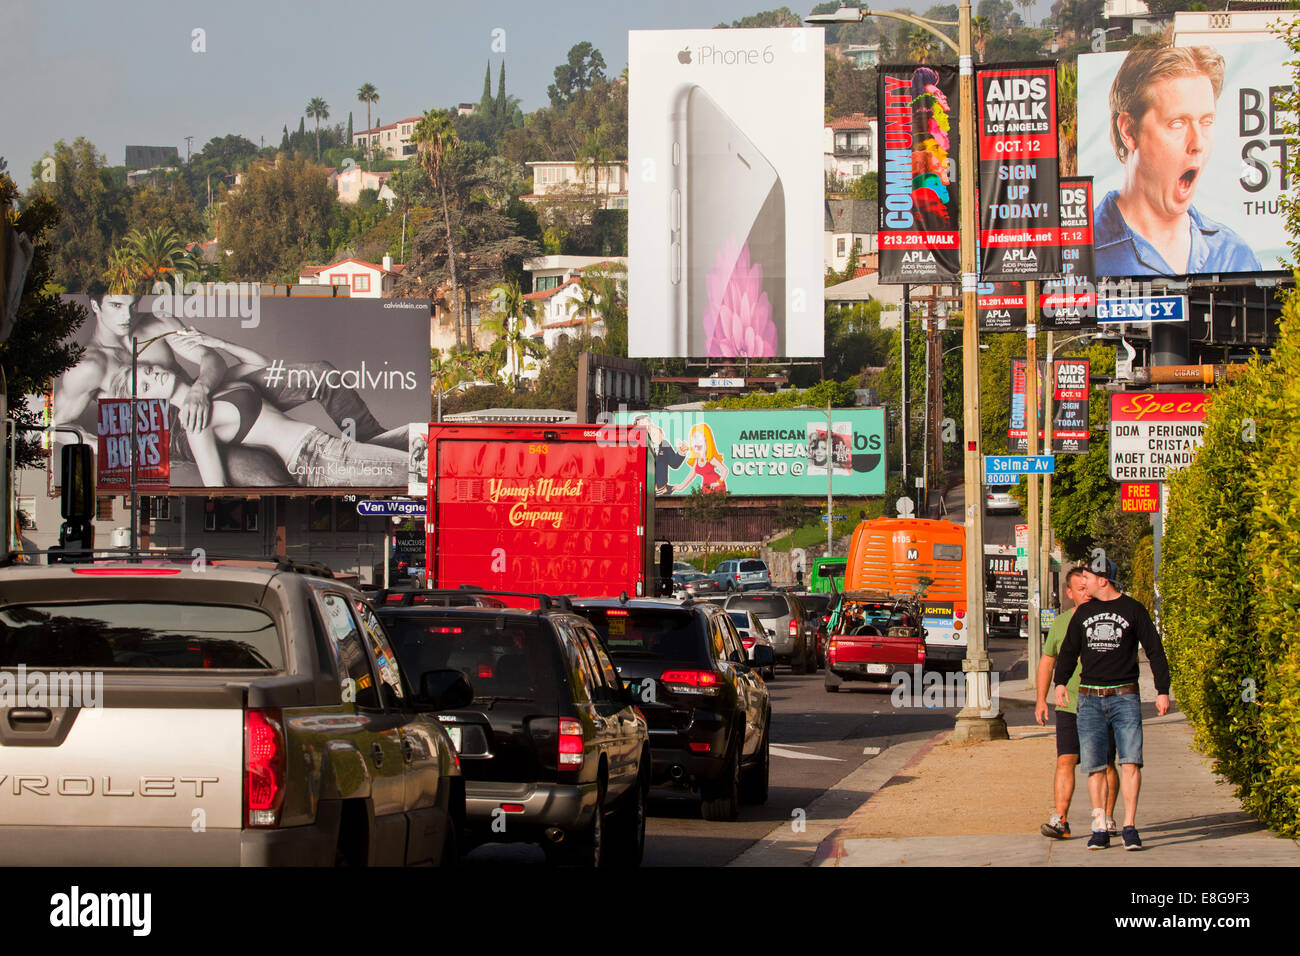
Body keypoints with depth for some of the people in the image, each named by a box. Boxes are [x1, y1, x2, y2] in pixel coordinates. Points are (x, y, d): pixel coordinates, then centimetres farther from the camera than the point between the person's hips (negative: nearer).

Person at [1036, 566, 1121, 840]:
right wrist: (1041, 700, 13)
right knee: (1065, 761, -8)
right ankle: (1060, 820, -11)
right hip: (1069, 706, 2)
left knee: (1105, 765, 3)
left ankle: (1107, 820, 14)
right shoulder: (1061, 623, 8)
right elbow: (1047, 661, 19)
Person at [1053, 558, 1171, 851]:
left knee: (1130, 760, -14)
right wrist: (1060, 683, 2)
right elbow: (1069, 650, 18)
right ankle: (1099, 829, 2)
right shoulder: (1083, 613, 13)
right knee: (1094, 765, -2)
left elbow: (1155, 651, 5)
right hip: (1090, 699, 3)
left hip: (1124, 697, -3)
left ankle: (1129, 827, -11)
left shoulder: (1133, 610, 3)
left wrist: (1162, 691, -1)